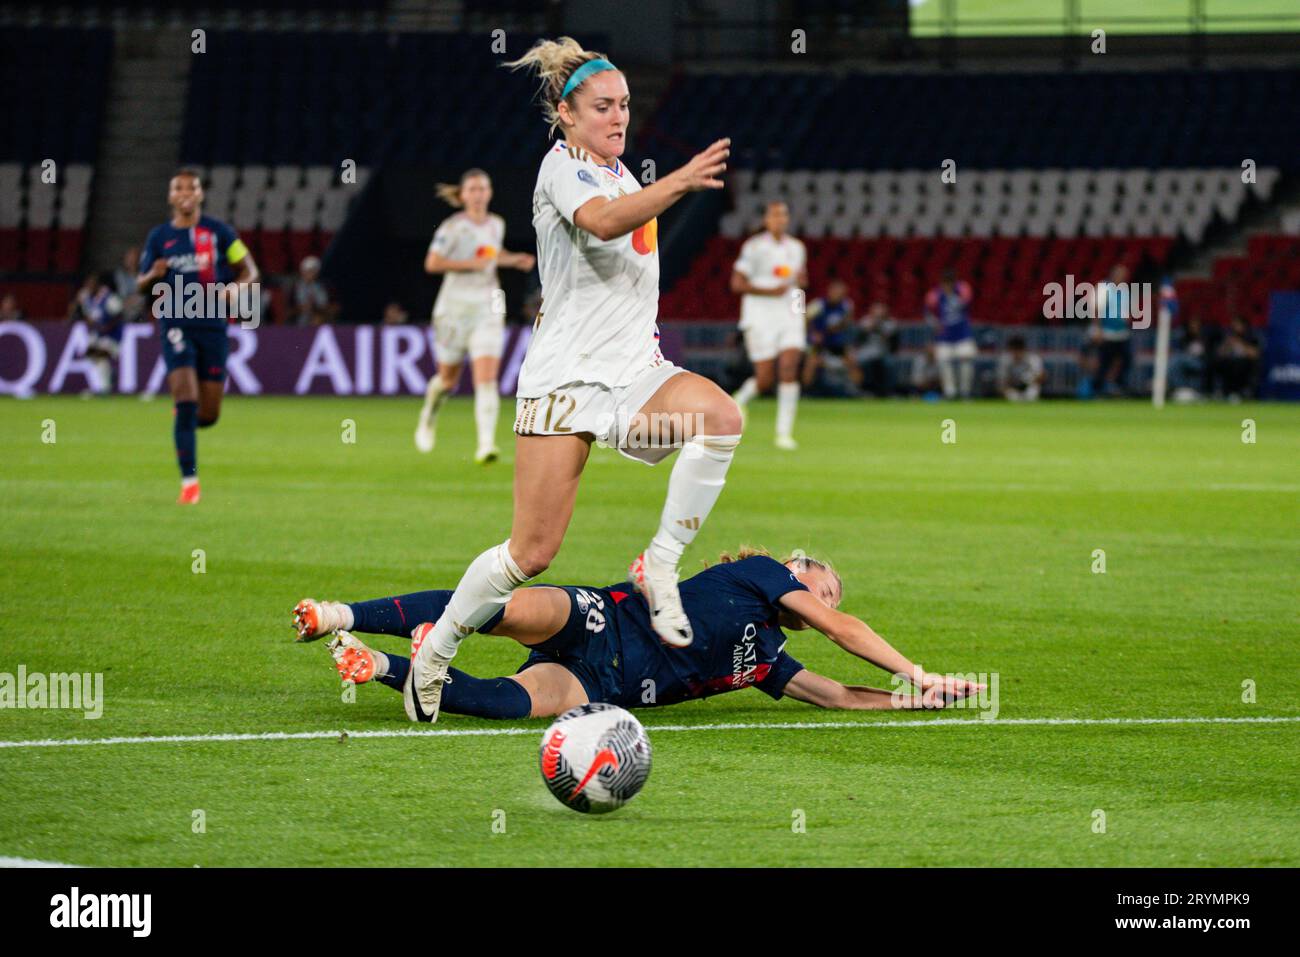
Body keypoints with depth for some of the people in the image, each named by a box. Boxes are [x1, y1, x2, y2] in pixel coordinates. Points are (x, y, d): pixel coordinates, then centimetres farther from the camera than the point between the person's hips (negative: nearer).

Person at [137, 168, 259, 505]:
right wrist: (154, 275, -11)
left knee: (208, 414, 2)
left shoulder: (219, 232, 3)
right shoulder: (159, 236, 6)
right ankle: (189, 480, -9)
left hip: (213, 326, 1)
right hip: (177, 326, -1)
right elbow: (140, 286, 12)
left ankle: (185, 419, 40)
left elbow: (249, 269, 8)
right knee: (185, 401, -17)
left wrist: (237, 287, -15)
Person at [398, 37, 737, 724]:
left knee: (720, 416, -26)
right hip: (564, 377, -7)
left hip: (633, 371, 7)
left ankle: (660, 565, -15)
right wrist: (678, 183, -43)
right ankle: (432, 658, 10)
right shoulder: (562, 166, -7)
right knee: (533, 552, -9)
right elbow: (601, 222, -31)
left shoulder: (621, 173, 18)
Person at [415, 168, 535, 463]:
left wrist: (513, 260, 11)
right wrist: (470, 264, -20)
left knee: (487, 379, -14)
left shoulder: (496, 225, 8)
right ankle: (429, 417, 44)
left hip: (488, 309, 3)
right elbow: (432, 263, -17)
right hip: (455, 308, -3)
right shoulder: (453, 226, -9)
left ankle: (486, 445, -21)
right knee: (448, 378, 11)